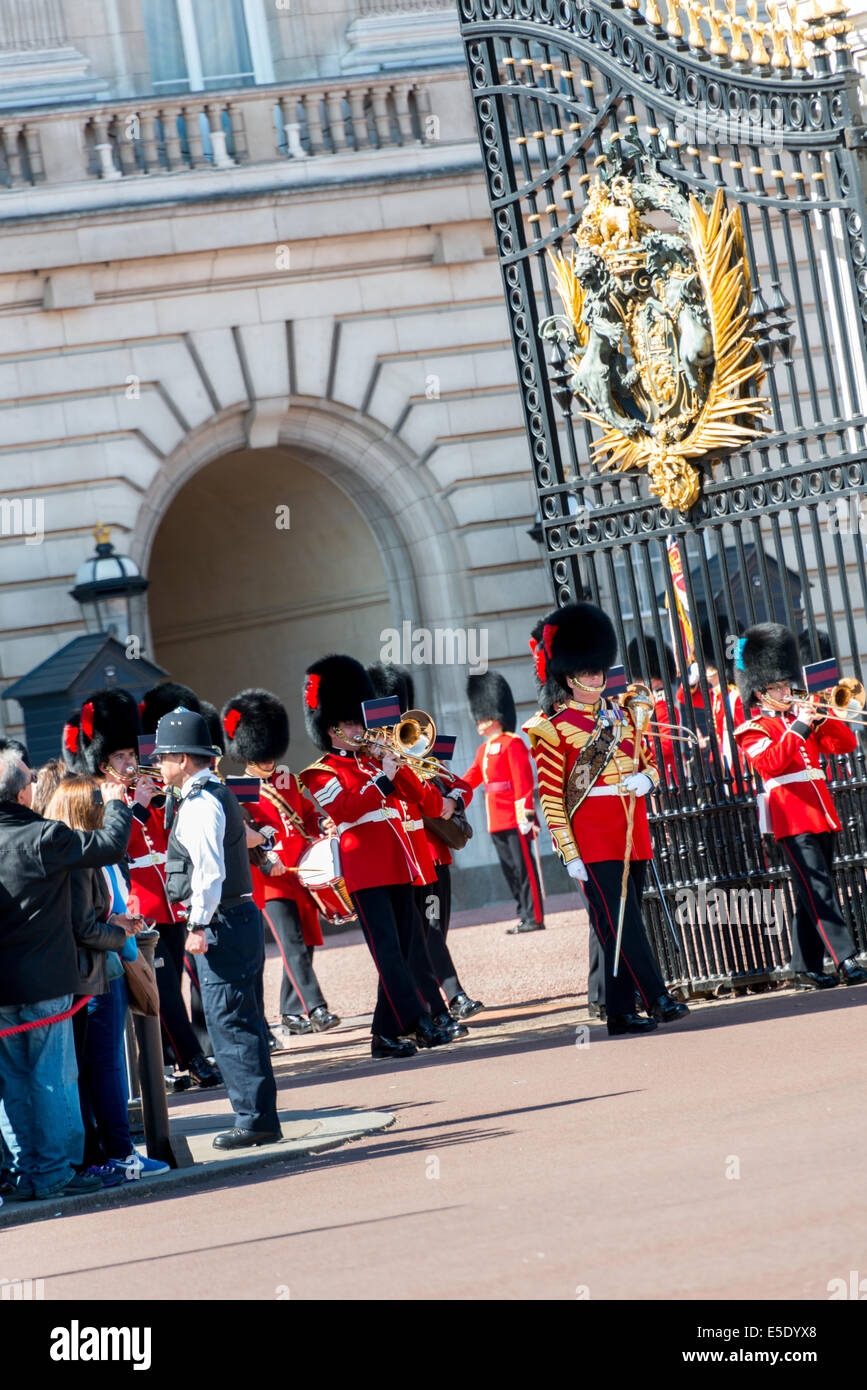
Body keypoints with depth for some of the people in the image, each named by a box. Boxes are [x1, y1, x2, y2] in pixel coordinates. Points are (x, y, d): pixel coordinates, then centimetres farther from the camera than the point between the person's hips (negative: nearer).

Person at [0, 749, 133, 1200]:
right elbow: (112, 844, -7)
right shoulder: (43, 838, -14)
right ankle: (56, 1171, 5)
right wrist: (116, 804, 10)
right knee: (53, 1077, 3)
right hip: (43, 981, -5)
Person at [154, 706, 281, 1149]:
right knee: (244, 1023, 13)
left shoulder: (199, 803, -15)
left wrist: (199, 924, -19)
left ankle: (255, 1120, -5)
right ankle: (260, 1118, 18)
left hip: (220, 924, -10)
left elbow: (209, 870, -22)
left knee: (229, 1025, -6)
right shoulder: (219, 795, 16)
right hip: (242, 915, 10)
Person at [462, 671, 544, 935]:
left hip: (514, 817, -8)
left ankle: (534, 918, -4)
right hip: (496, 821, 8)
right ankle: (525, 916, 13)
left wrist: (526, 813, -21)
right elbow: (470, 780, 17)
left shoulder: (513, 743, -7)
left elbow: (523, 780, -14)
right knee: (510, 870, 9)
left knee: (523, 867, -6)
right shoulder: (484, 750, 18)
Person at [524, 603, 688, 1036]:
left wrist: (644, 778, -4)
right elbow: (550, 797, -6)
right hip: (594, 841, -6)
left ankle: (620, 1012, 11)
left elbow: (650, 763, 22)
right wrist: (569, 854, -11)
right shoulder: (554, 729, -4)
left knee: (621, 927, 8)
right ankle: (657, 1000, -14)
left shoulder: (621, 716, 13)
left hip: (632, 836, 6)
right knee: (621, 924, -11)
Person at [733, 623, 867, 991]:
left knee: (811, 895, 8)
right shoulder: (752, 730, 1)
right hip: (792, 819, -7)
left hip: (821, 815, 7)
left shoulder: (804, 720, 20)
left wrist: (820, 717, -1)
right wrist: (798, 727, -16)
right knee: (819, 891, -14)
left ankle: (806, 970, 12)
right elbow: (770, 762, -17)